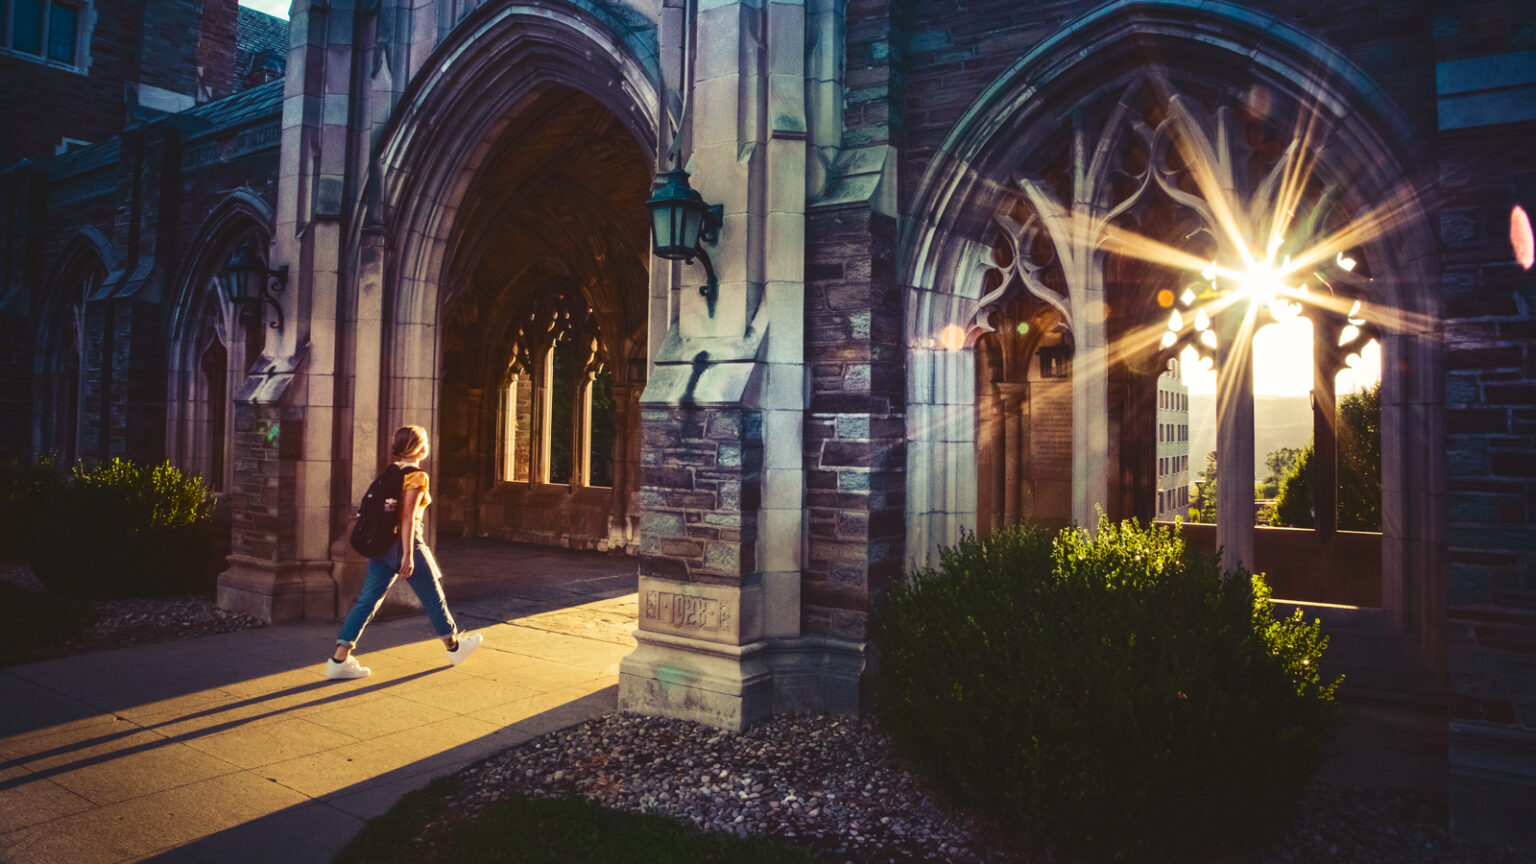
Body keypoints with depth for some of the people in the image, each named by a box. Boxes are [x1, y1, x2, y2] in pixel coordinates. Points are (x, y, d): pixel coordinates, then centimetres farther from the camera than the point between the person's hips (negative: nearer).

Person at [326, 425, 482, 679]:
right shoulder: (416, 476, -14)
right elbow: (407, 518, -20)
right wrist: (408, 556, -21)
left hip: (382, 543, 8)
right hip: (405, 542, -7)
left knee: (367, 600, 6)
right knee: (433, 597, 11)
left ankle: (339, 659, 1)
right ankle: (453, 646, 28)